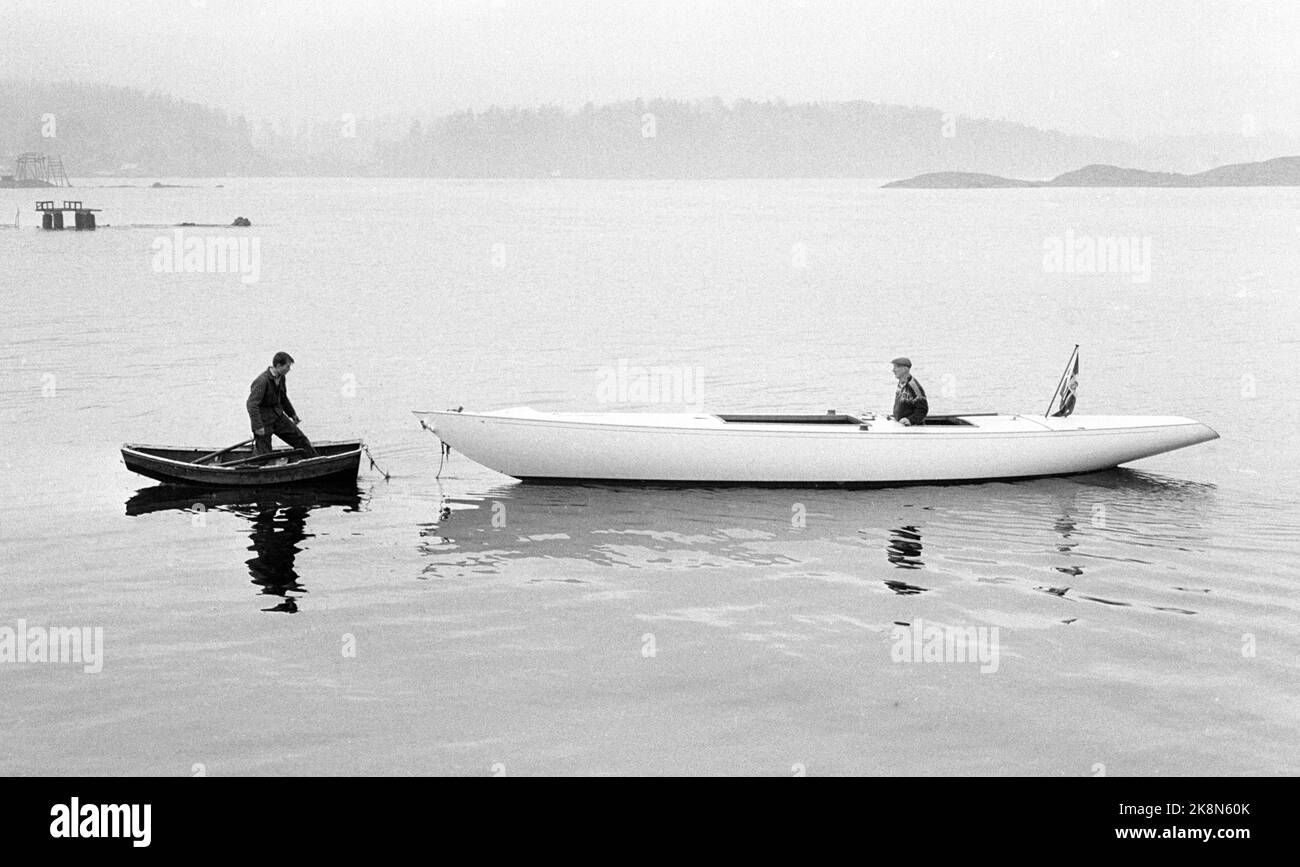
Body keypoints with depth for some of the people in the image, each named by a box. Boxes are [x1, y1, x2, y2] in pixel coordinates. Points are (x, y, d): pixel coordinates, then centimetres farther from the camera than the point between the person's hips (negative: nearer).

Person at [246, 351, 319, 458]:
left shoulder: (281, 378, 2)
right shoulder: (262, 381, -25)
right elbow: (252, 404, -30)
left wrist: (293, 414, 29)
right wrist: (257, 426, -34)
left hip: (278, 416, 8)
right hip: (263, 420, -8)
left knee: (300, 439, 9)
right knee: (262, 453, -4)